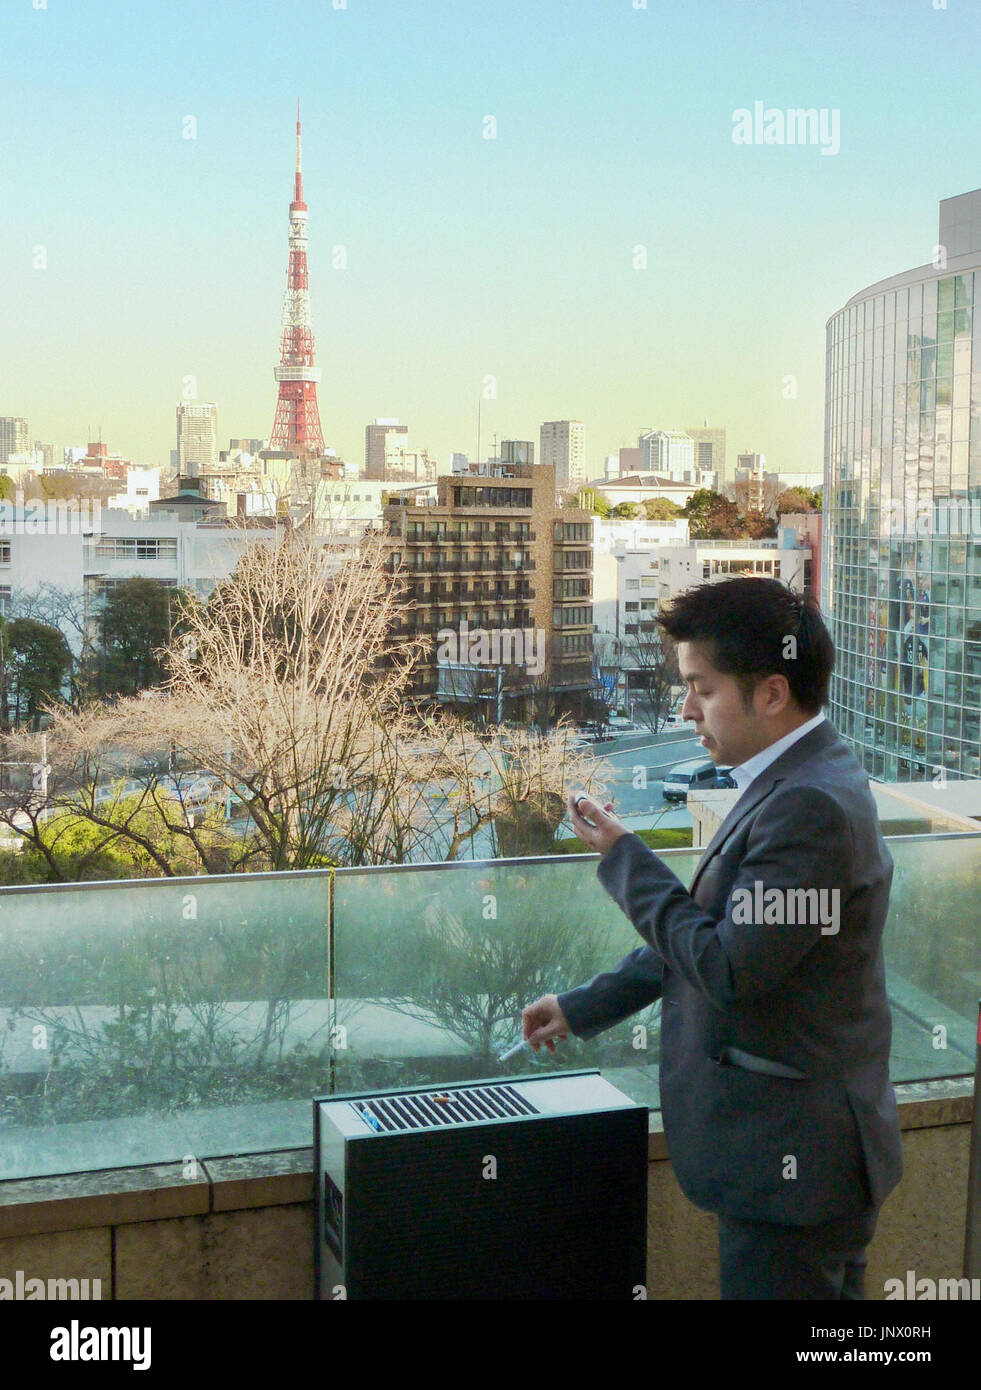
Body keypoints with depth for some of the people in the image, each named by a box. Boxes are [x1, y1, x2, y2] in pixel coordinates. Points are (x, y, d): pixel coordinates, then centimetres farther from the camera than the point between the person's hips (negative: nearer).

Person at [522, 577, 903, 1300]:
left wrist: (625, 858, -13)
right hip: (794, 1147, 10)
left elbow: (729, 967, -24)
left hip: (792, 1156, -10)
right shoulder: (792, 787, 9)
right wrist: (584, 1007, 20)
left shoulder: (811, 805, -24)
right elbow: (715, 932, 17)